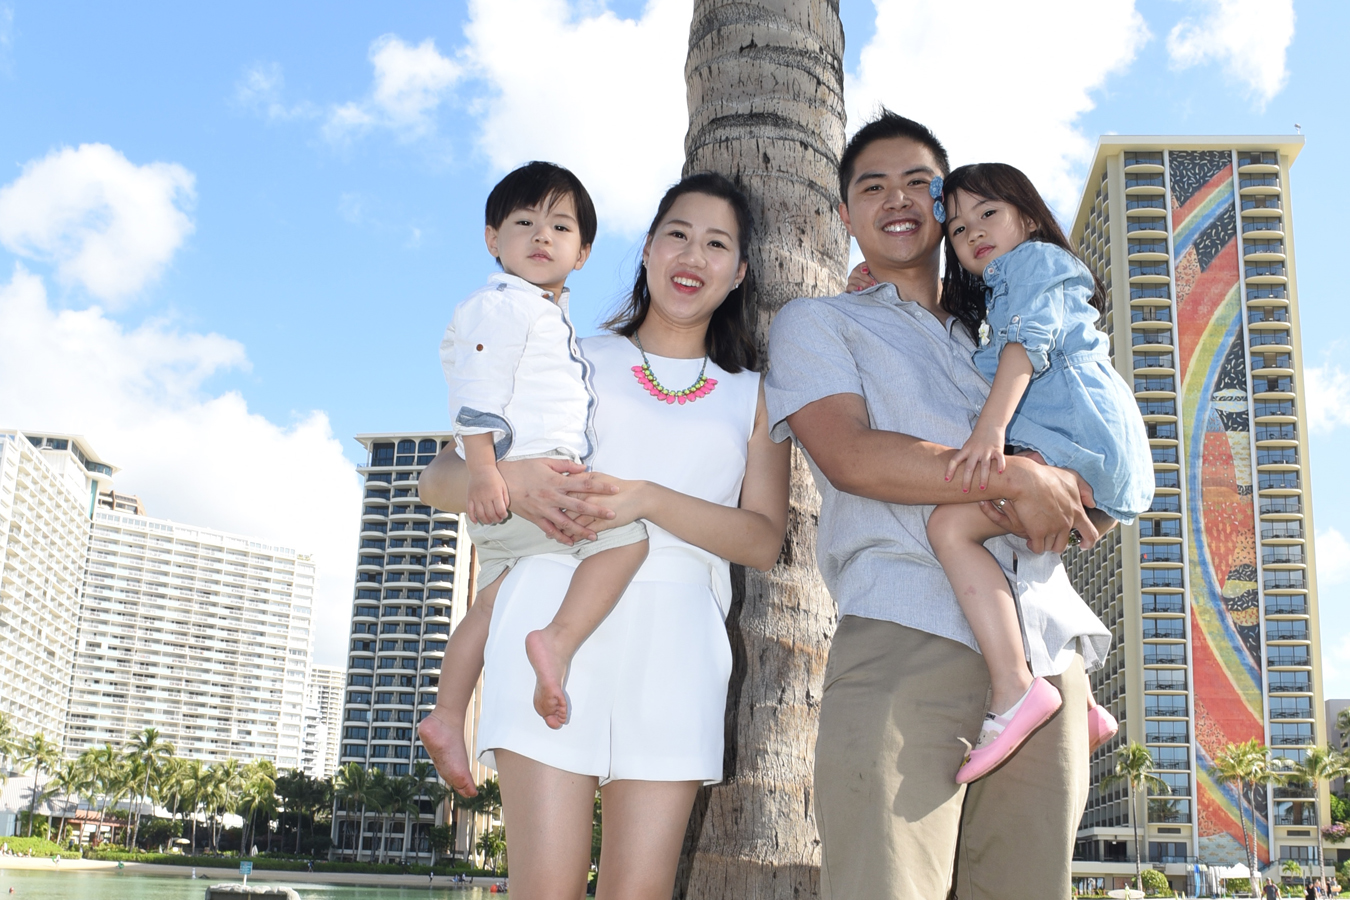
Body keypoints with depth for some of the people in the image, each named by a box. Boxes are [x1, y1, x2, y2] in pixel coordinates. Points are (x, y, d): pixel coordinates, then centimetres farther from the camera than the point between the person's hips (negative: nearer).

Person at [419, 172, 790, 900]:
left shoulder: (752, 397, 20)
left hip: (675, 634, 1)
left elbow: (764, 539, 5)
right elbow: (440, 479, 13)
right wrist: (510, 482, -10)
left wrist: (645, 499, -10)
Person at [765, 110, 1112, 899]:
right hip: (910, 638, -4)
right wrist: (1018, 478, -6)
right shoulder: (816, 323, 16)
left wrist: (1066, 488, -3)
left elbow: (1099, 506, 22)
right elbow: (850, 455, -4)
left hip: (1048, 649, 5)